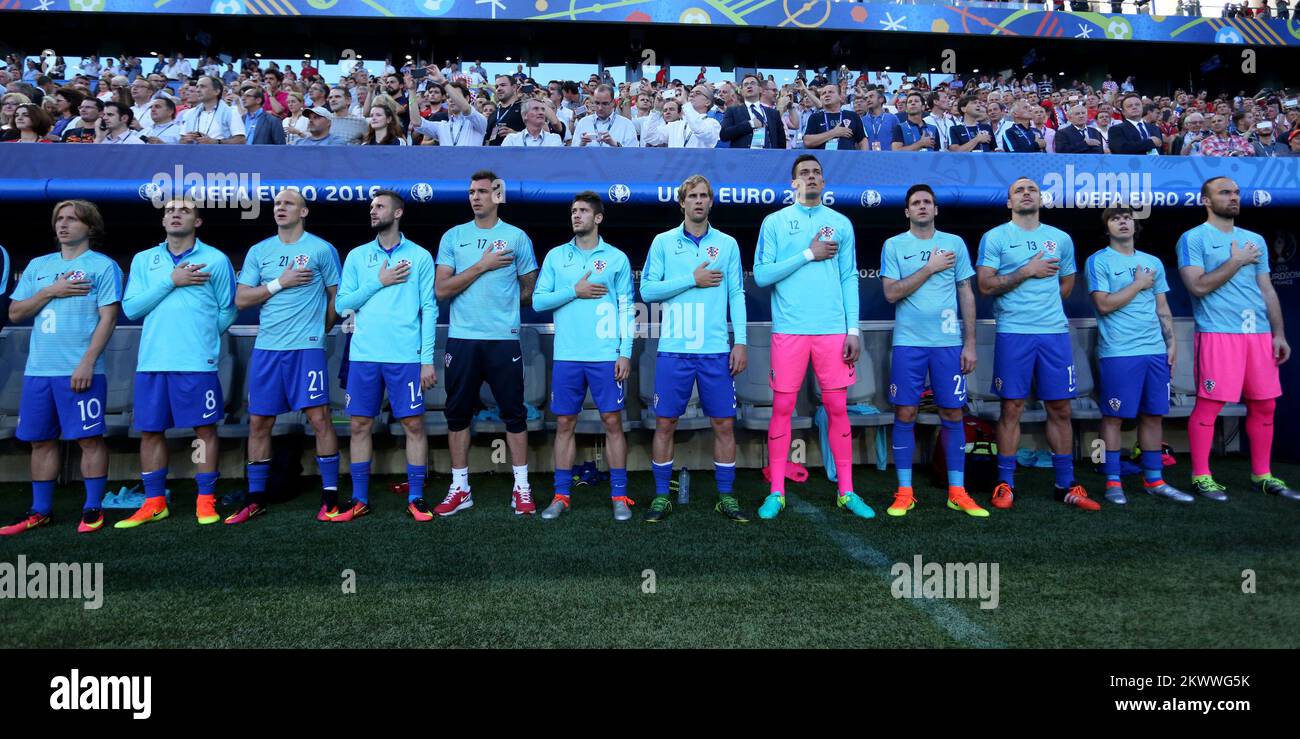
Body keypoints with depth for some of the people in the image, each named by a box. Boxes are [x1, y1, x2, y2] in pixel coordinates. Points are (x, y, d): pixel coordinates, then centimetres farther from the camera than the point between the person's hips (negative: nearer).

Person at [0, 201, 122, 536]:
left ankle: (93, 509, 5)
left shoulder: (103, 266, 0)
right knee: (41, 441, 10)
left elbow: (108, 318, -8)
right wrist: (50, 291, -4)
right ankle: (40, 512, 19)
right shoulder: (38, 266, 16)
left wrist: (87, 362, -16)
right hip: (38, 370, 6)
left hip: (81, 370, -6)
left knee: (90, 438, -3)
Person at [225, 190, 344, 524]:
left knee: (319, 418, -7)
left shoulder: (321, 249, 2)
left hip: (307, 348, -4)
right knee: (258, 422, 7)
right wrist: (280, 282, -5)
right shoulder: (259, 251, 12)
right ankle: (256, 499, 18)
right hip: (266, 348, 4)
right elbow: (241, 299, 5)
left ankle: (330, 496, 1)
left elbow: (336, 296, 6)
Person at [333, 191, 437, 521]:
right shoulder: (357, 256, 11)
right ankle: (360, 500, 16)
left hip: (405, 357, -2)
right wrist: (379, 282, -6)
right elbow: (342, 304, 6)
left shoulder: (420, 256, 4)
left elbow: (429, 309, 0)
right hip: (364, 355, 3)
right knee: (360, 425, 5)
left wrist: (428, 359, -6)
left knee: (414, 424, -1)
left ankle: (415, 499, 10)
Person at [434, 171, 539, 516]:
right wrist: (482, 266, -7)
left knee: (514, 414, 2)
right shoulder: (453, 237, 8)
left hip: (504, 339, -2)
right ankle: (460, 488, 18)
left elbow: (529, 291, 10)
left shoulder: (517, 238, 5)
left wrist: (501, 305, 5)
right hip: (462, 338, 2)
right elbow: (442, 289, -2)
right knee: (458, 414, 6)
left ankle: (522, 488, 12)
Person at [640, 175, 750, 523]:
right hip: (673, 349, -1)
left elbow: (737, 294, 7)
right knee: (665, 423, 3)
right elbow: (647, 290, -2)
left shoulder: (728, 244, 9)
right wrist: (692, 279, -9)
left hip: (716, 350, 1)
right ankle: (661, 496, 16)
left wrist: (740, 341, -1)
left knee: (724, 424, 3)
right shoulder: (663, 242, 6)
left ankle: (726, 497, 16)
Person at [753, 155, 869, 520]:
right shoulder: (774, 222, 5)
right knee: (782, 408, 1)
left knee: (837, 408, 3)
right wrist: (808, 254, -9)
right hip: (789, 329, -1)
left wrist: (853, 330, 0)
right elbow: (761, 275, -4)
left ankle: (846, 492, 13)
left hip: (833, 329, 2)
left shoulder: (841, 223, 11)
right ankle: (777, 492, 11)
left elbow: (849, 279, 8)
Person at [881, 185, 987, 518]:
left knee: (952, 414, 3)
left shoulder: (955, 243, 9)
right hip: (908, 342, -1)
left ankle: (957, 492, 13)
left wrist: (970, 343, 3)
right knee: (905, 414, 0)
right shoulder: (894, 245, 4)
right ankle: (904, 492, 10)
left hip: (949, 342, 2)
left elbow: (966, 295, 8)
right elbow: (891, 293, -7)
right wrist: (931, 267, -9)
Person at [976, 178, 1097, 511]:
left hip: (1055, 332, 4)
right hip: (1013, 333, -3)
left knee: (1060, 409, 6)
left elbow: (1067, 283, 23)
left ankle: (1066, 485, 15)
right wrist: (1028, 272, -11)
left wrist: (1044, 304, 10)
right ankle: (1005, 484, 9)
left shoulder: (1061, 239, 14)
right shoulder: (995, 237, 1)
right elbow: (985, 285, -8)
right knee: (1011, 409, 0)